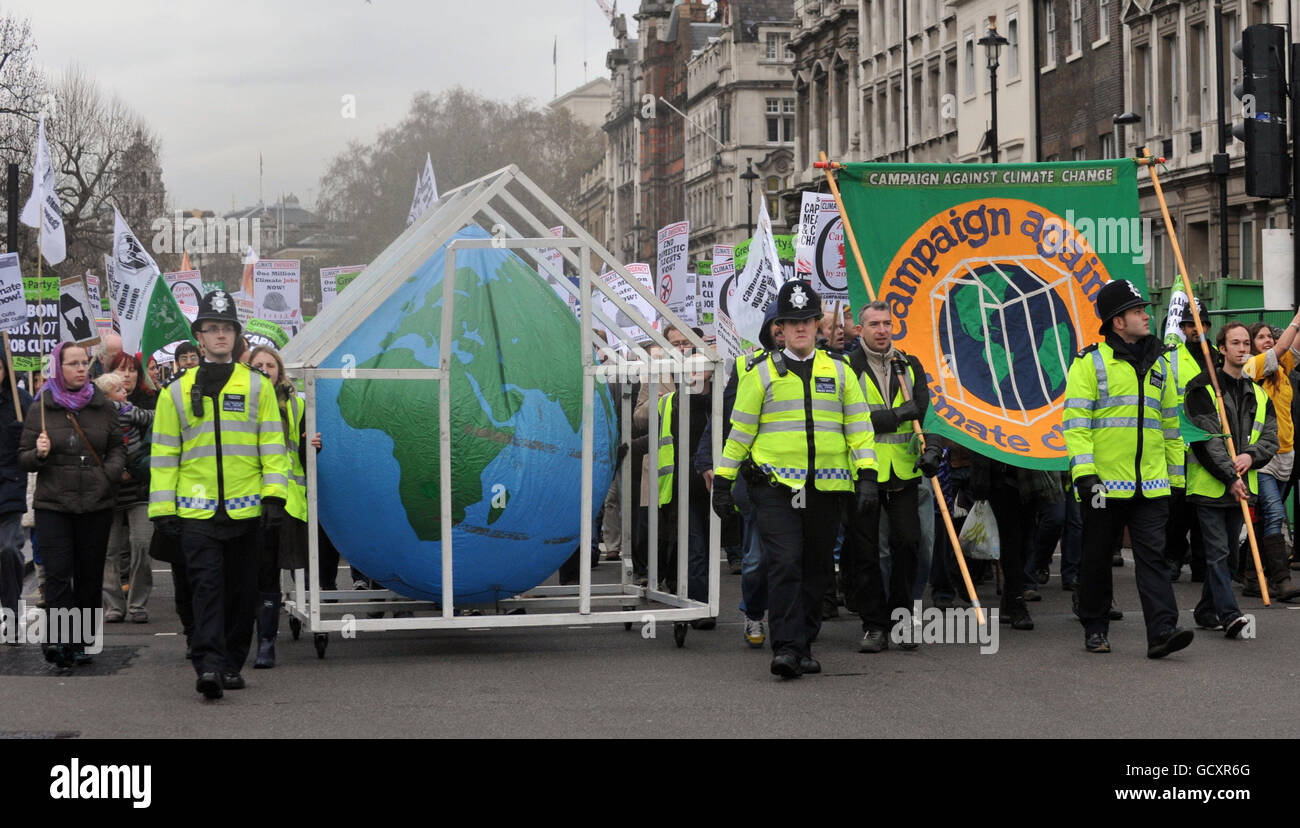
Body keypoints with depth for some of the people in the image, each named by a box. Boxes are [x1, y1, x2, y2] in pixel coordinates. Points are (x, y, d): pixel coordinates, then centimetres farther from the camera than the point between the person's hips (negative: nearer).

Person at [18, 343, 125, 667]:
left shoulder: (103, 406, 7)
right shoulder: (40, 409, 3)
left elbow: (117, 446, 15)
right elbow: (24, 458, 7)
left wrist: (109, 473, -4)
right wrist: (39, 454, -15)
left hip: (97, 504, 2)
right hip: (53, 505, -2)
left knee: (89, 575, 5)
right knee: (58, 573, -11)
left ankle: (82, 641, 13)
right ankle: (59, 639, -12)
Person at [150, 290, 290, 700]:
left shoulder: (257, 386, 7)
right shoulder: (177, 391, 8)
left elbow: (272, 444, 5)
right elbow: (165, 453, 8)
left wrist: (274, 495, -5)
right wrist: (162, 508, 3)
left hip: (245, 509, 1)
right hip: (196, 510, -1)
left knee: (242, 590, 7)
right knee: (207, 586, -11)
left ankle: (232, 665, 18)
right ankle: (209, 665, -18)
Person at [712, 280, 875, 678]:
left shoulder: (840, 372, 11)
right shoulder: (761, 374, 5)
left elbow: (859, 428, 9)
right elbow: (739, 431, 7)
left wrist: (867, 477, -1)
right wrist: (722, 481, 6)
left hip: (826, 489, 3)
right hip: (775, 487, -3)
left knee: (815, 570, 8)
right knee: (785, 564, -14)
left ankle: (804, 646, 19)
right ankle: (786, 648, -15)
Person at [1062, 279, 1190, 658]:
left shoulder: (1159, 364, 14)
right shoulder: (1089, 362, -3)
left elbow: (1170, 423, 21)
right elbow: (1075, 421, -9)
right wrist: (1084, 472, -19)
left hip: (1150, 483, 4)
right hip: (1104, 483, -4)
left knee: (1152, 555, -6)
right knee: (1097, 557, 7)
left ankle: (1162, 630, -14)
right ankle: (1095, 629, 20)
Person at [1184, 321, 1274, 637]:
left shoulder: (1258, 394, 14)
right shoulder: (1203, 388, -5)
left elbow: (1271, 438, 9)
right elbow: (1205, 440, -12)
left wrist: (1251, 455, -13)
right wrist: (1230, 477, -18)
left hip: (1241, 486, 6)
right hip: (1209, 485, -6)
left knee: (1225, 550, 11)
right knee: (1218, 551, -11)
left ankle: (1206, 611, 21)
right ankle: (1229, 615, -18)